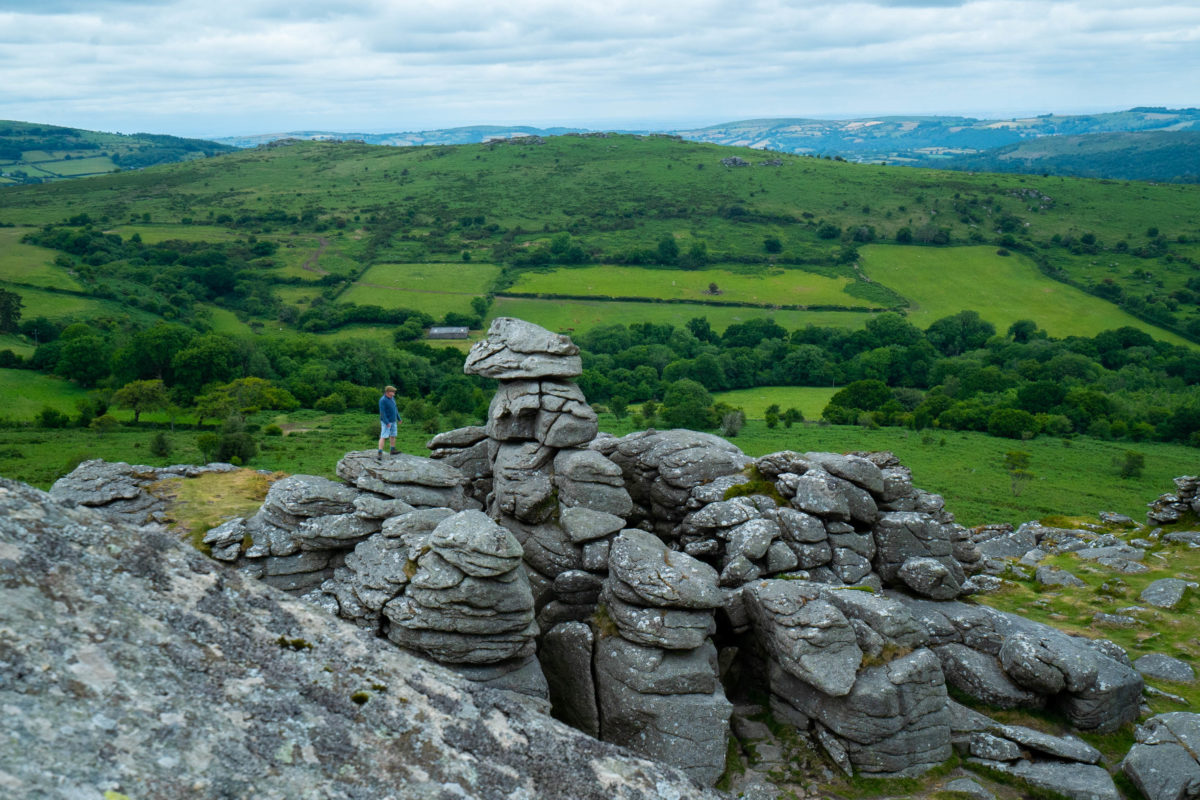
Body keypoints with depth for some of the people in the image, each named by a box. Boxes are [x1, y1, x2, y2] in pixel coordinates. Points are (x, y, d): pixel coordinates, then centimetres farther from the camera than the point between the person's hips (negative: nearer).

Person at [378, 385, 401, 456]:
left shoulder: (392, 398, 9)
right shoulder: (383, 400, -17)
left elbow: (395, 409, 19)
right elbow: (382, 412, -22)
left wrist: (399, 418, 20)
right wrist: (387, 422, -26)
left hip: (393, 421, 8)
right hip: (386, 422, -8)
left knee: (393, 436, 14)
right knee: (383, 436, -11)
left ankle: (393, 450, 24)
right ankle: (380, 452, -14)